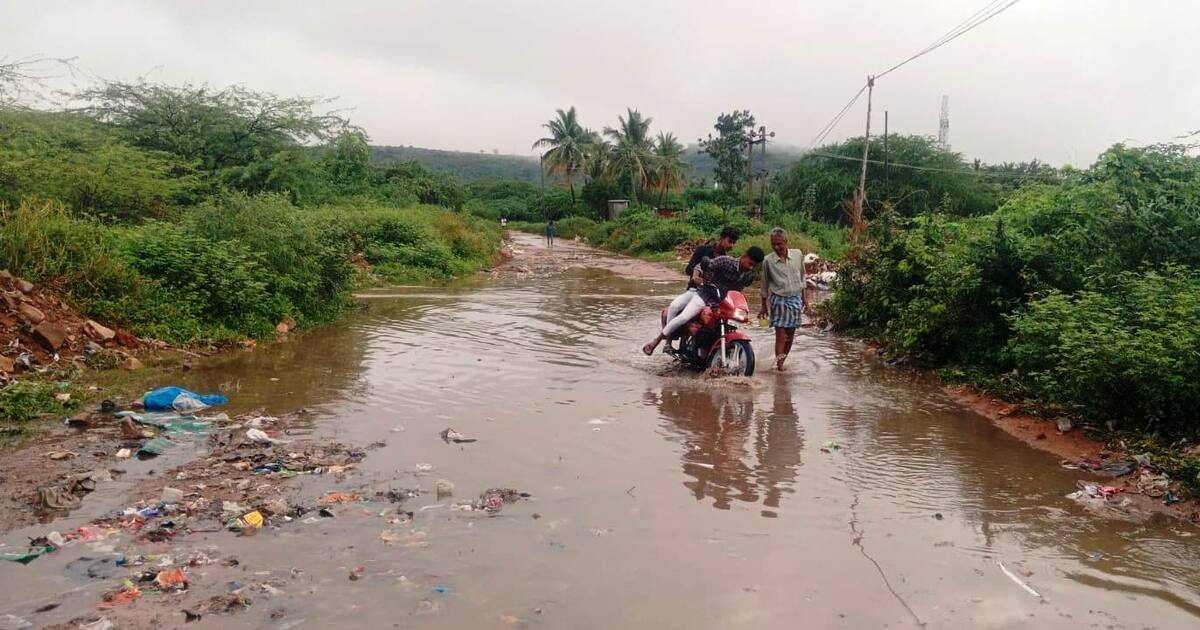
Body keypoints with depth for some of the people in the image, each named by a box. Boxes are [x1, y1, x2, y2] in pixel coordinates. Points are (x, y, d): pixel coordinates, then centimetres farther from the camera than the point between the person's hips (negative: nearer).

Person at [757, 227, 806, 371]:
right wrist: (764, 306, 6)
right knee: (780, 333, -10)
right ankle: (779, 361, -6)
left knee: (790, 333, 6)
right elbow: (765, 285, 2)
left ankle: (783, 360, 19)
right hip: (778, 299, -2)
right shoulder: (768, 260, -7)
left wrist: (803, 297, 15)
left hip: (795, 299, 3)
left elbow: (802, 276, 13)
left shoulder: (798, 255, -2)